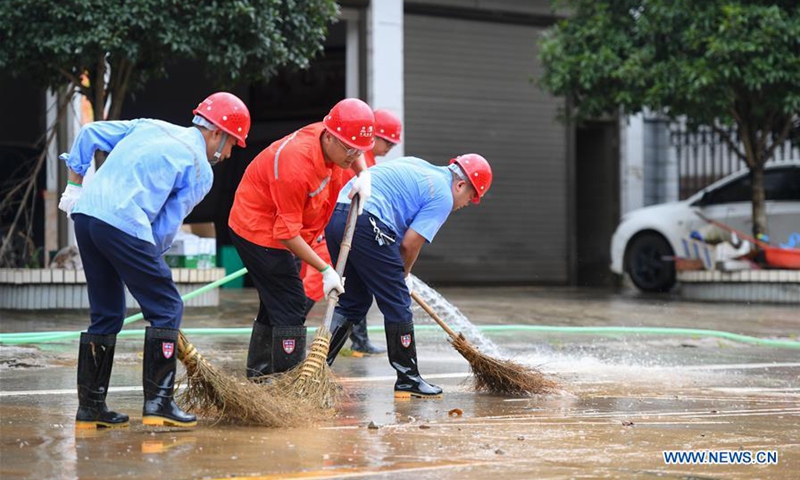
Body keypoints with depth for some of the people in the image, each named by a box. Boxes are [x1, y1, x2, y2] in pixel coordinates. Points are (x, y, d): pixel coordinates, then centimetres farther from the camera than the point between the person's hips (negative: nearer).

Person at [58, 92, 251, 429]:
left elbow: (90, 134, 20)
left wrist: (75, 187, 24)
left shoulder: (149, 126, 23)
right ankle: (159, 402, 1)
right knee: (166, 308, 4)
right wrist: (148, 259, 14)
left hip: (85, 212, 8)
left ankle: (90, 408, 20)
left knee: (106, 314, 17)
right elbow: (168, 225, 1)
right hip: (124, 225, -8)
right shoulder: (201, 170, 5)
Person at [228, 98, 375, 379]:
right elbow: (287, 234, -30)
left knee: (275, 305, 18)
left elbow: (356, 155, 17)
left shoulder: (331, 138, -11)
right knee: (291, 305, -14)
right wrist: (326, 269, -28)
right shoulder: (296, 165, -35)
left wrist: (363, 174, -4)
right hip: (259, 230, -10)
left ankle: (259, 377, 30)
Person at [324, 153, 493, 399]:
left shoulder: (416, 166, 25)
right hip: (366, 226, -9)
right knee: (397, 305, 3)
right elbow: (410, 243, -6)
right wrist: (404, 275, 16)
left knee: (353, 302, 19)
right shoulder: (443, 196, 0)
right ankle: (407, 379, 11)